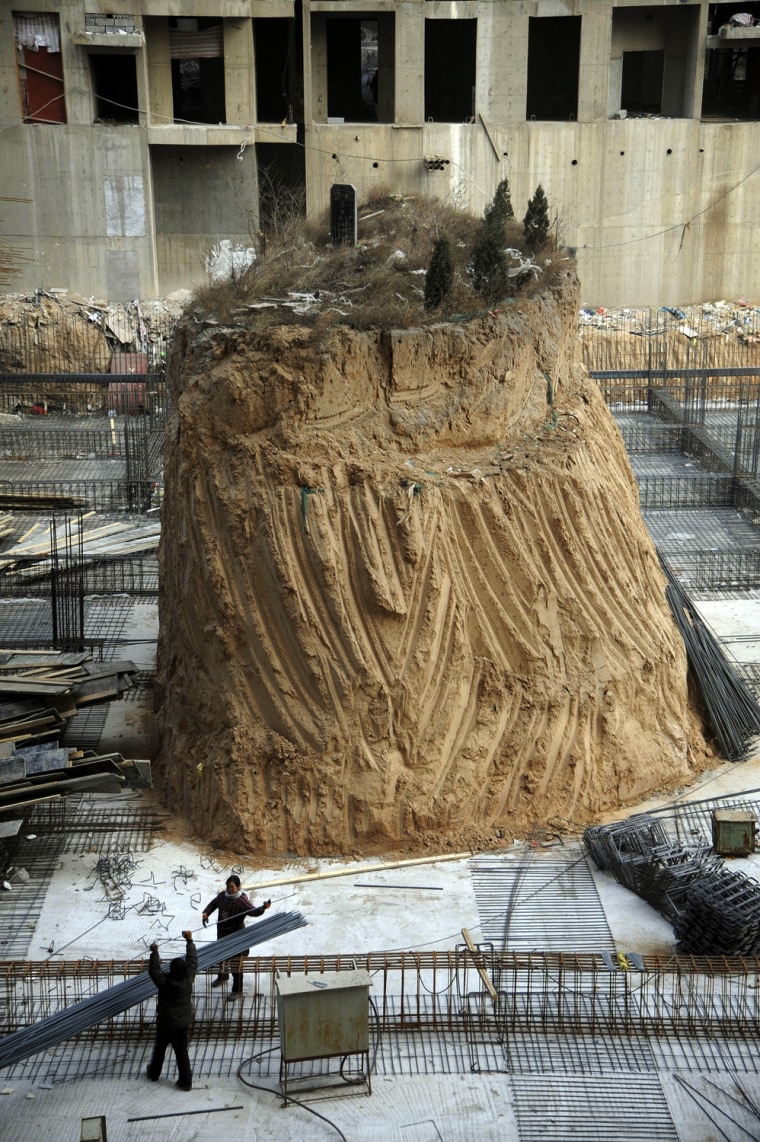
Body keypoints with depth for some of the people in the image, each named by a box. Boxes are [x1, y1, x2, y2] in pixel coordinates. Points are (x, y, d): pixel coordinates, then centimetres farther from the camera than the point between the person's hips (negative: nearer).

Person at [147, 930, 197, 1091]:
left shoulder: (164, 982, -24)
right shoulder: (188, 979, -18)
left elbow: (153, 970, -10)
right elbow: (192, 960, -8)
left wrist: (154, 953, -3)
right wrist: (189, 941, 0)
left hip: (164, 1024, -1)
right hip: (182, 1024, 1)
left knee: (159, 1049, 21)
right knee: (182, 1052, 10)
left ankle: (154, 1073, 41)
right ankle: (186, 1082, 13)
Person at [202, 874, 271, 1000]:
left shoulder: (242, 901, -23)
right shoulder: (222, 895, -2)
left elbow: (253, 911, -36)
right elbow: (213, 904, 14)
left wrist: (263, 908, -56)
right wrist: (206, 913, -4)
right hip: (222, 934, 7)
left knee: (236, 962, 2)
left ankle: (237, 990, 16)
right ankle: (222, 977, 56)